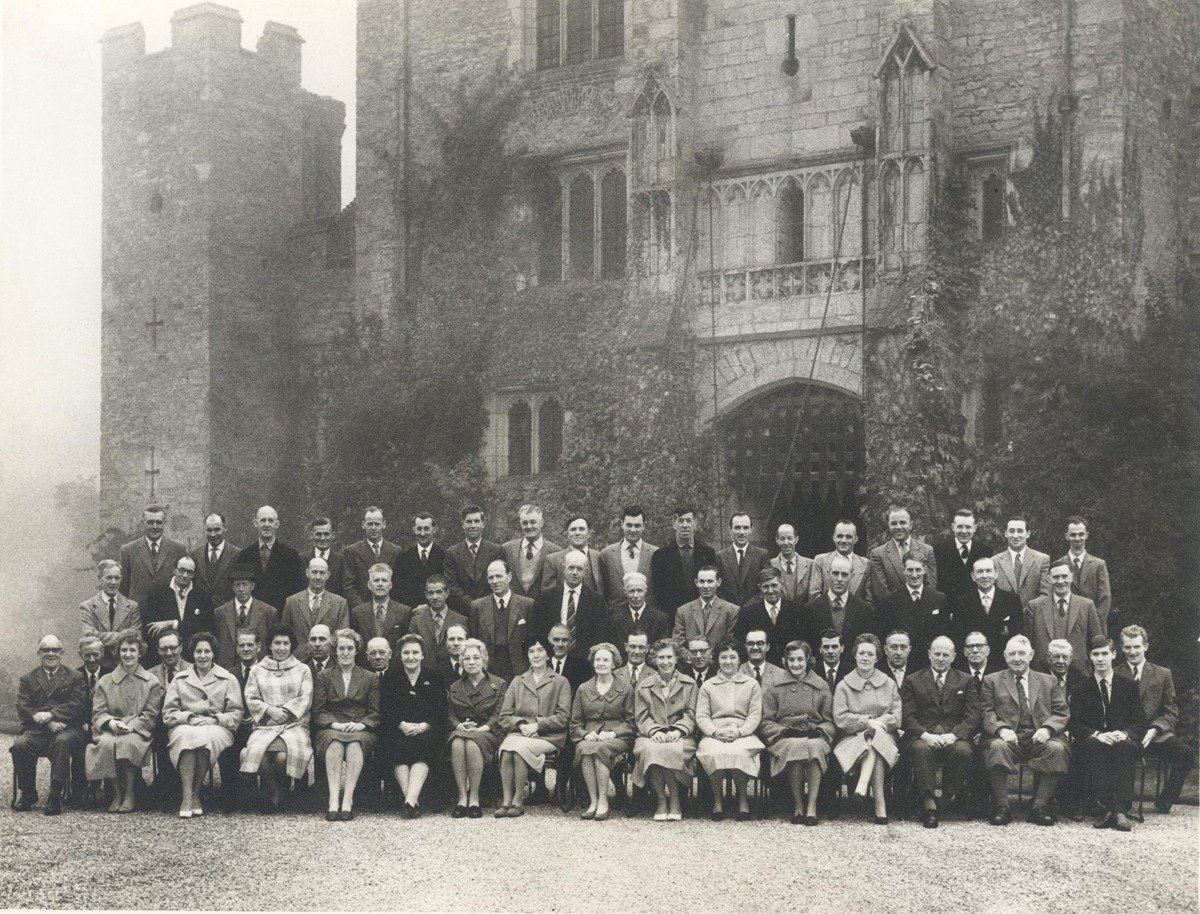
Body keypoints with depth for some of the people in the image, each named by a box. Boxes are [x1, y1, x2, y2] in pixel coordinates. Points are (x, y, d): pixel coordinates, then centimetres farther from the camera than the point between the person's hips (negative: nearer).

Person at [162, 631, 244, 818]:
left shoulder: (228, 679, 16)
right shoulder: (180, 680, 19)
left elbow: (237, 714, 7)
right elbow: (168, 713, 10)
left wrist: (215, 719, -10)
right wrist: (189, 717, -10)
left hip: (216, 728, -1)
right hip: (184, 726, 1)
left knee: (206, 737, -38)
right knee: (188, 736, -37)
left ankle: (193, 794, -28)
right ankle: (189, 797, -42)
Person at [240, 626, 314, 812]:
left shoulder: (302, 669, 15)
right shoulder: (257, 670, 17)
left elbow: (305, 699, 5)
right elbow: (251, 699, 8)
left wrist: (285, 711, -9)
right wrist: (270, 710, -9)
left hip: (294, 724, -1)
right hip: (265, 726, 1)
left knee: (283, 756, -33)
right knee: (259, 753, -34)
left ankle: (275, 787, -1)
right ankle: (273, 790, -8)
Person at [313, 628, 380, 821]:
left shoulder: (371, 678, 18)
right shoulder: (323, 677, 18)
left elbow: (376, 713, 9)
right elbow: (318, 711, 7)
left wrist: (361, 725, -11)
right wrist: (335, 724, -12)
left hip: (361, 731, 0)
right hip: (330, 730, 0)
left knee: (355, 742, -37)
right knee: (335, 743, -37)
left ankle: (348, 800, -44)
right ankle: (334, 800, -45)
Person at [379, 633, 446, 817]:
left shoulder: (434, 678, 15)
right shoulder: (390, 677, 15)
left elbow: (441, 711, 4)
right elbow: (385, 710, 3)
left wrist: (424, 726, -15)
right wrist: (403, 725, -15)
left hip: (426, 731, 0)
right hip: (397, 730, 1)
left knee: (422, 743, -33)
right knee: (397, 745, -32)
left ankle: (410, 799, -44)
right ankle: (412, 800, -38)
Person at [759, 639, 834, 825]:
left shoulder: (822, 687, 17)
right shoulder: (774, 688, 14)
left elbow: (829, 721, 15)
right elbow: (765, 722, 9)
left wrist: (819, 730, -7)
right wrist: (784, 730, -9)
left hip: (814, 737, 1)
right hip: (784, 738, -1)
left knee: (815, 746, -37)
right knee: (795, 746, -37)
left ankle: (812, 807, -35)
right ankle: (797, 805, -28)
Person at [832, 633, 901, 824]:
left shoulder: (889, 684, 15)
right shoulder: (844, 686, 10)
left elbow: (897, 716, 6)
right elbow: (840, 719, -1)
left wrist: (876, 723, -13)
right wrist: (867, 722, -13)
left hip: (884, 736, 1)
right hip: (853, 739, -1)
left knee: (875, 740, -35)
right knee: (874, 744, -35)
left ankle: (862, 787, -44)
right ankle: (880, 806, -42)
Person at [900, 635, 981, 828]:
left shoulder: (965, 681, 15)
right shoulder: (912, 681, 13)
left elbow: (973, 716, 3)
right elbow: (908, 716, 2)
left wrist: (954, 735, -15)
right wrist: (925, 735, -18)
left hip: (954, 737, 1)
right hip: (922, 737, -1)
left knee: (963, 751, -33)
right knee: (921, 749, -36)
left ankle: (947, 797, -15)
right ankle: (928, 804, -33)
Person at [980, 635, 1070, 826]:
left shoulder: (1048, 681, 22)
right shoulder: (992, 681, 18)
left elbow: (1062, 714, 12)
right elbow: (987, 713, 6)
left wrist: (1047, 728, -10)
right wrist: (1001, 729, -16)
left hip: (1039, 738, 1)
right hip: (1009, 738, -1)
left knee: (1057, 749, -32)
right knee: (997, 747, -35)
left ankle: (1039, 807, -24)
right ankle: (1001, 808, -27)